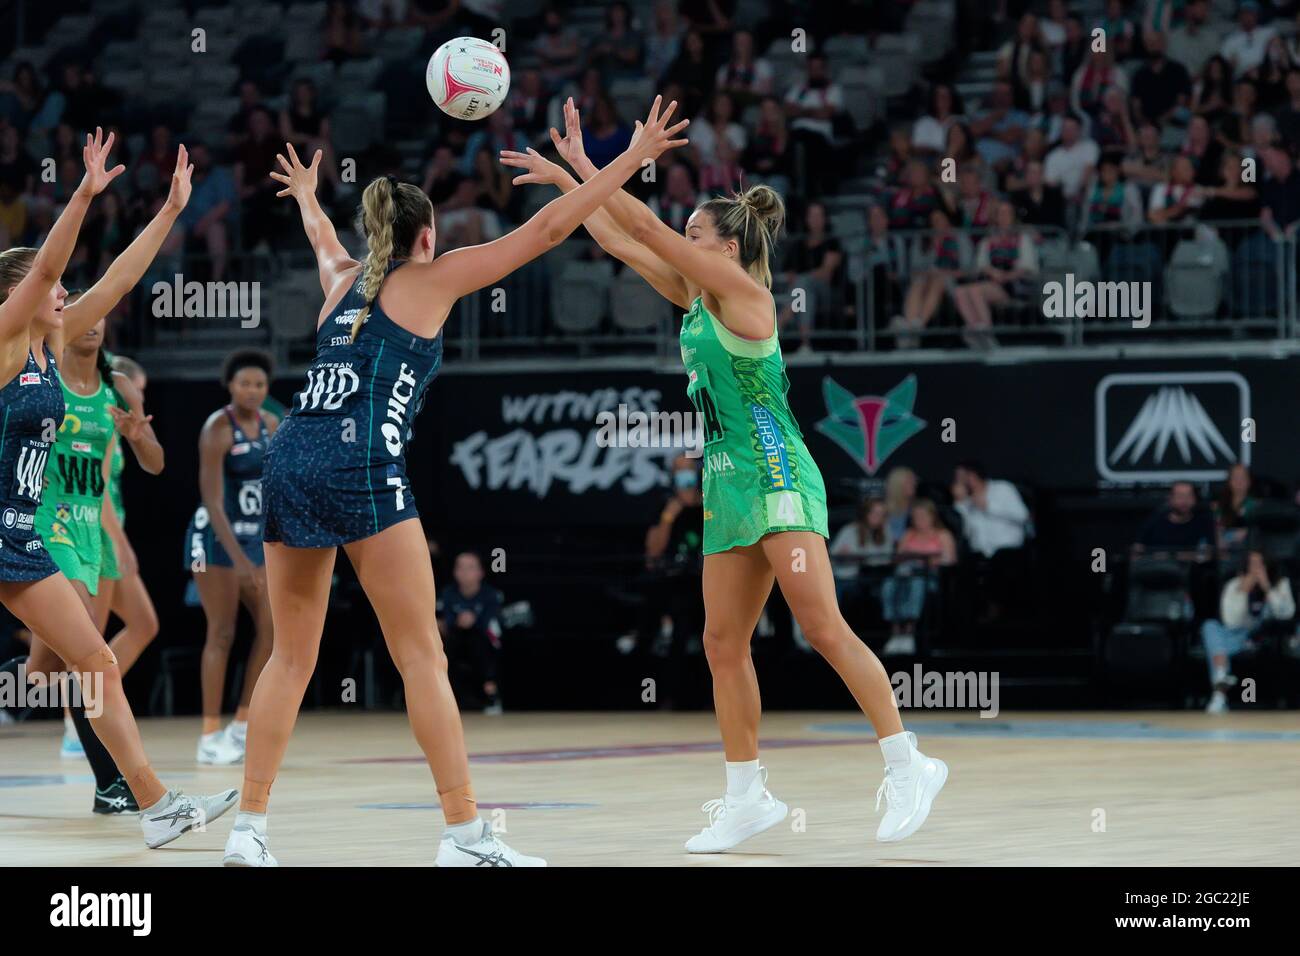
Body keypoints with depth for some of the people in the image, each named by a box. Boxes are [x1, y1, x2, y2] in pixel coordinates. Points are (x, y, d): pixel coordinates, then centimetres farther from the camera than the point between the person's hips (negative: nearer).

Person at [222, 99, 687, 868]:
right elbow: (548, 229, 8)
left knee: (292, 656, 12)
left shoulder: (345, 281, 24)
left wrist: (307, 197, 73)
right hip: (362, 467, -6)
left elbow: (326, 245, 51)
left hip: (291, 459, 6)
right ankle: (466, 836, -7)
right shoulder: (431, 279, 9)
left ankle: (249, 829, 7)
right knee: (423, 659, -5)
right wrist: (635, 156, 14)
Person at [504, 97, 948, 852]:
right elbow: (623, 242, 16)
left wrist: (581, 167, -11)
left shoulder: (745, 294, -10)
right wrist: (565, 181, 11)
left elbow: (650, 231, -14)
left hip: (777, 479, -9)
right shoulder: (695, 299, 13)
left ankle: (908, 766, -12)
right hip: (729, 484, 9)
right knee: (724, 644, 5)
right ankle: (747, 796, 9)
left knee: (824, 628, -15)